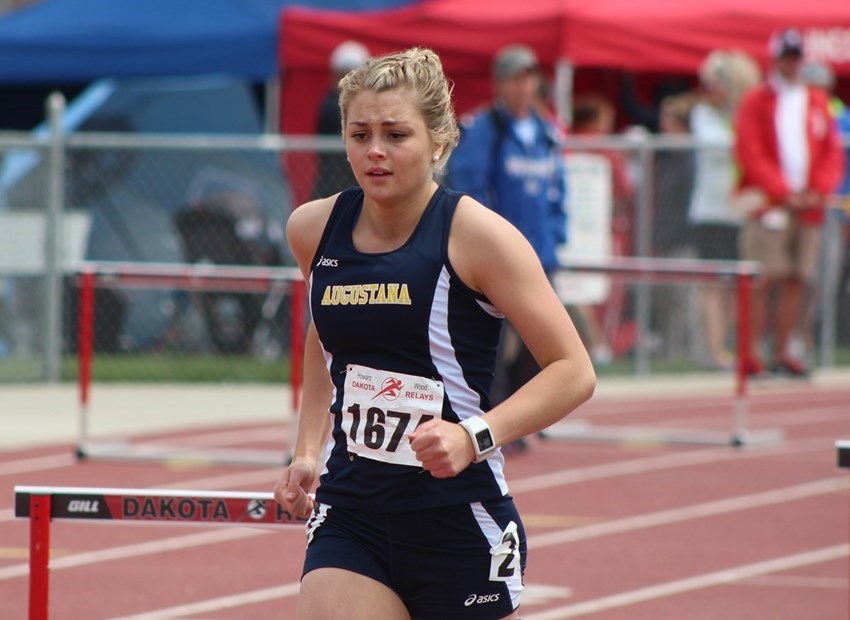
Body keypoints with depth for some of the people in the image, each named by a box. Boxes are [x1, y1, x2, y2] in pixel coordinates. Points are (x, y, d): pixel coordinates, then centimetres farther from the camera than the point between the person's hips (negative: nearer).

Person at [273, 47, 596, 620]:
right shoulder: (313, 230, 3)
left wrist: (474, 437, -24)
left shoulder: (475, 235, -12)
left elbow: (573, 372, -11)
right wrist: (308, 453, 10)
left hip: (459, 524, -3)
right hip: (348, 518, 3)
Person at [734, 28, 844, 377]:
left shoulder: (817, 103, 16)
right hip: (768, 205, -5)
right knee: (762, 280, -10)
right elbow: (749, 153, -6)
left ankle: (782, 353, 8)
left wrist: (819, 189, -4)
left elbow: (832, 152, 13)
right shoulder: (756, 101, 2)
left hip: (809, 207, 5)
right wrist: (782, 192, -13)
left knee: (796, 282, 4)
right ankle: (750, 352, -9)